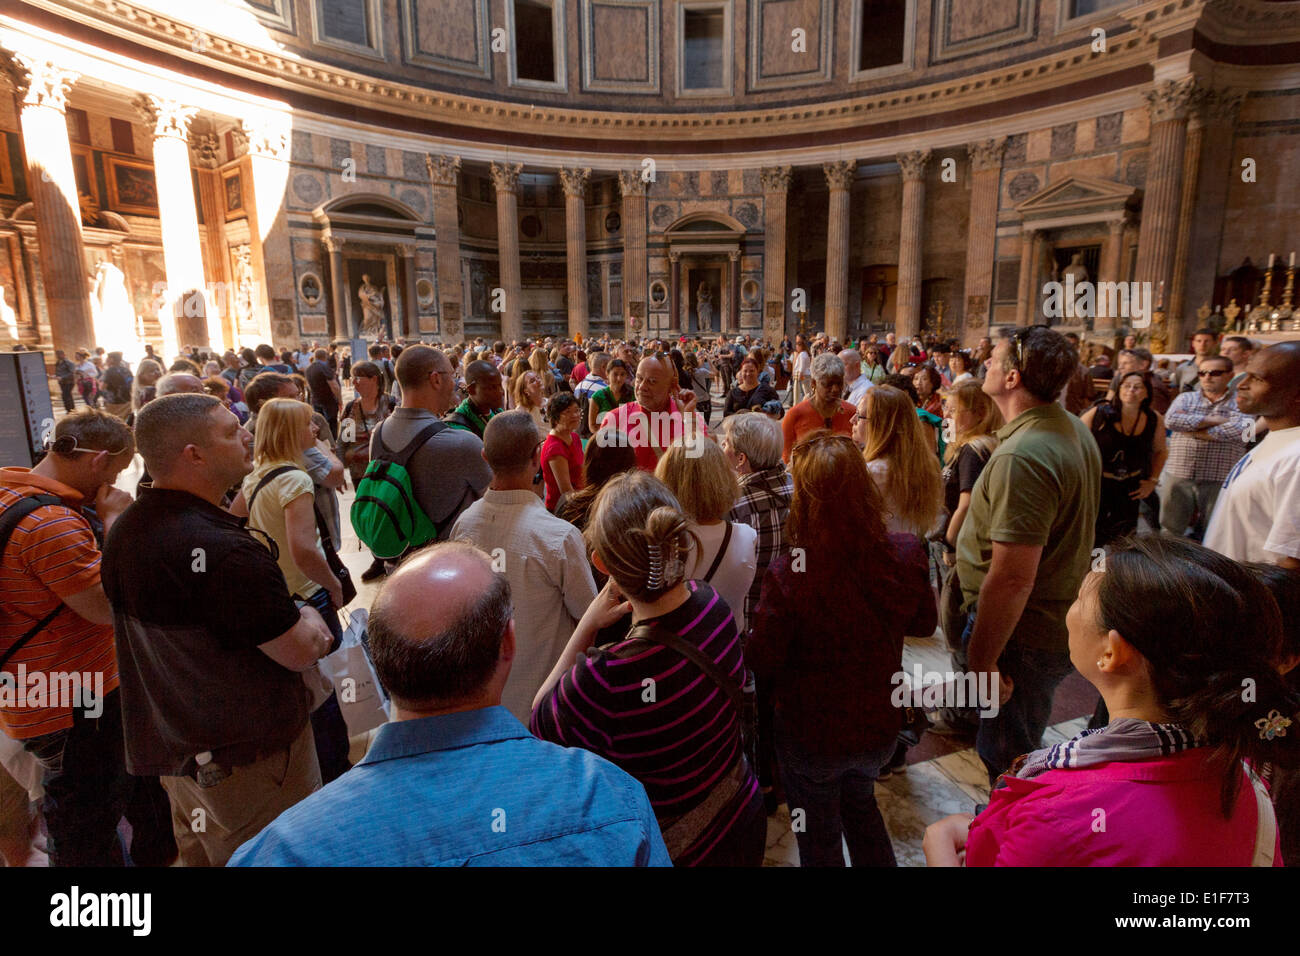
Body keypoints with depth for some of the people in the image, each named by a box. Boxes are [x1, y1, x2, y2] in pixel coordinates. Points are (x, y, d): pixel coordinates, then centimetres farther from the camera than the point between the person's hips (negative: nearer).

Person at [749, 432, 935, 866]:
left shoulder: (788, 575, -33)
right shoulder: (907, 556, -20)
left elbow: (762, 665, -20)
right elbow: (924, 624, 0)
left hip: (810, 737, -4)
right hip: (880, 727, 4)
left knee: (820, 839, 24)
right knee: (860, 805, 35)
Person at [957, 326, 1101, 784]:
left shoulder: (1021, 457, -30)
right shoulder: (1074, 429, 5)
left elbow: (1012, 578, -31)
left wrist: (981, 663, -22)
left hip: (1025, 638, -10)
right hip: (1061, 622, 10)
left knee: (1007, 761, 11)